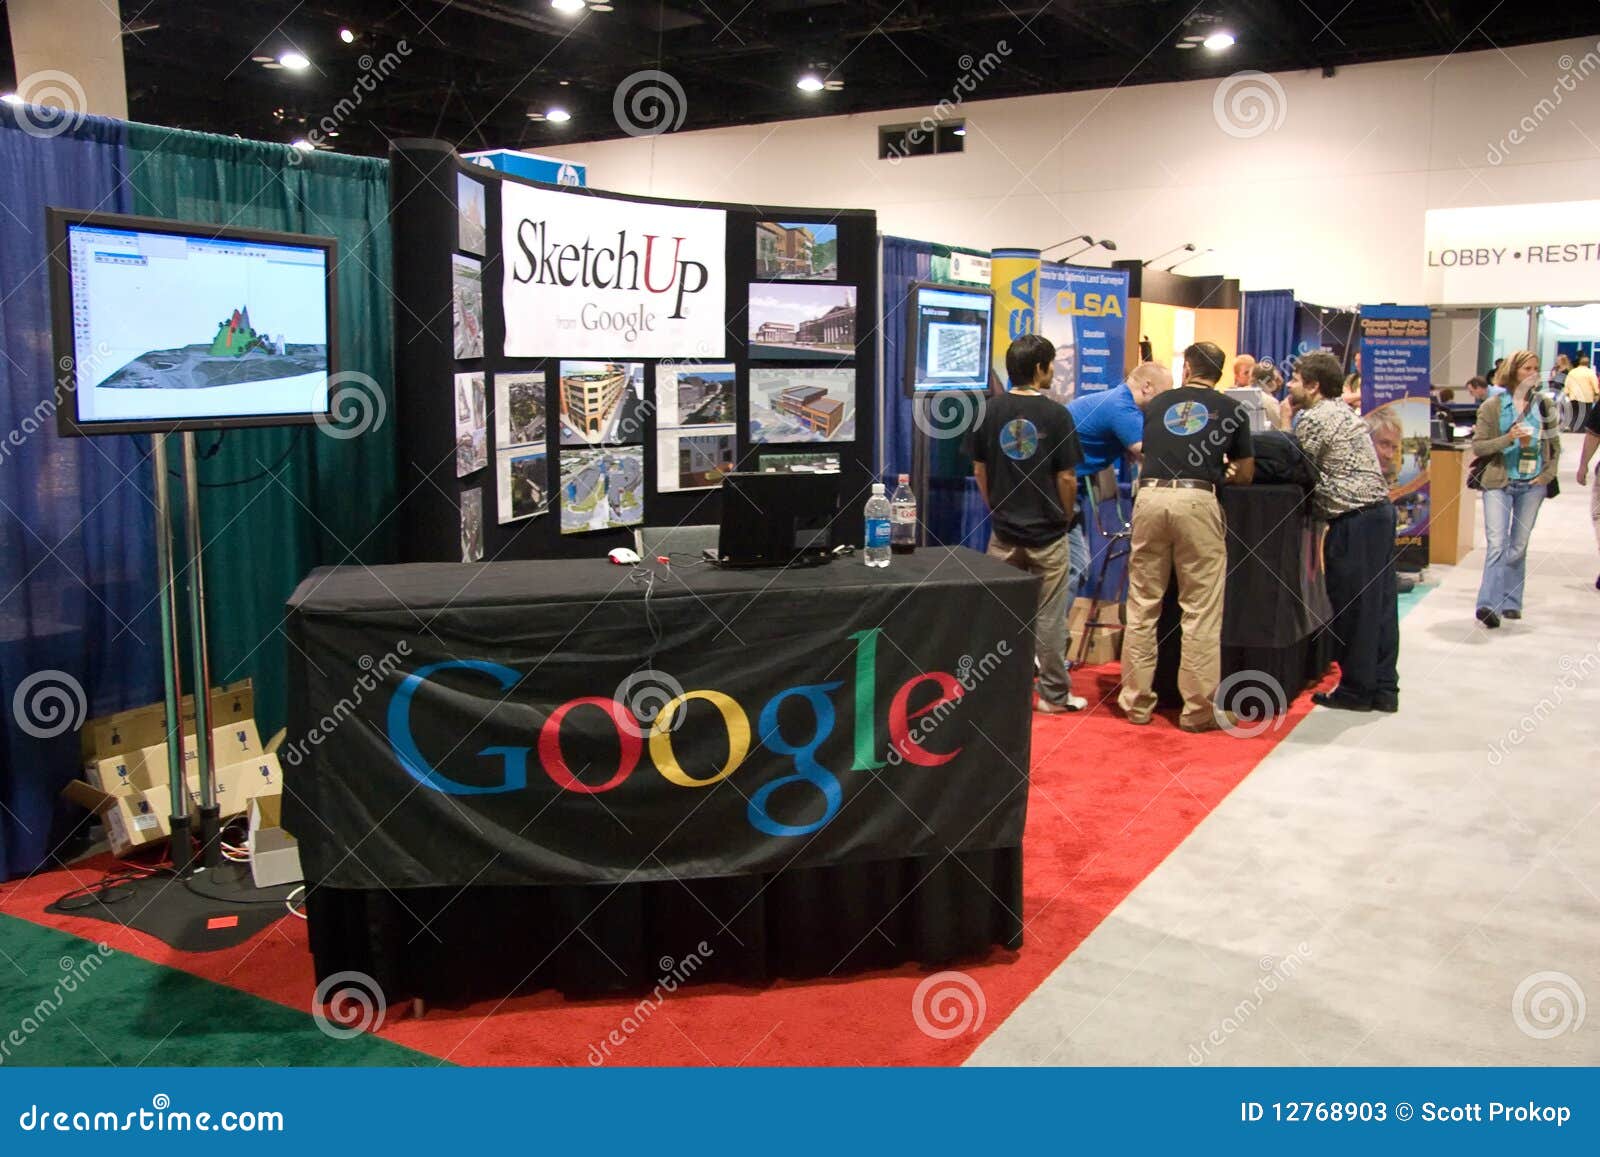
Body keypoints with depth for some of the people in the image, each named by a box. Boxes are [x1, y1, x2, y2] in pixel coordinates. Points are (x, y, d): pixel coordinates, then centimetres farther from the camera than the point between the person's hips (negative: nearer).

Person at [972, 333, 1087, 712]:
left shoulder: (991, 411, -2)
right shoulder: (1056, 414, -12)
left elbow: (979, 471, 4)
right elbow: (1066, 478, -10)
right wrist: (1067, 517, 6)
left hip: (1004, 531, 3)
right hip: (1048, 533, -3)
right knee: (1049, 617, 5)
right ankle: (1054, 694, 13)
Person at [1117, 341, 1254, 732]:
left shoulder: (1157, 404, 19)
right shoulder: (1231, 410, 13)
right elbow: (1245, 475, 18)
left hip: (1150, 497, 3)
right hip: (1197, 500, -2)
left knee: (1142, 605, 9)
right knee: (1201, 611, 2)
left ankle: (1136, 701, 14)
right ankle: (1198, 710, 5)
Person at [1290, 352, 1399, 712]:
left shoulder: (1314, 418, -10)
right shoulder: (1341, 410, 18)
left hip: (1354, 518, -9)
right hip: (1379, 509, 9)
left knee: (1351, 606, -1)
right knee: (1379, 603, 11)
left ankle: (1356, 689, 8)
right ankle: (1383, 687, 16)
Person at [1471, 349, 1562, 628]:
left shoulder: (1544, 406, 7)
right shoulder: (1492, 406, -1)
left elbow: (1555, 445, 13)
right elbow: (1478, 446, -3)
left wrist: (1547, 474, 1)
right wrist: (1508, 438, -17)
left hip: (1532, 484, 3)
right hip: (1498, 482, -3)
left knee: (1519, 546, 8)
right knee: (1496, 544, -12)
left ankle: (1510, 603, 16)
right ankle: (1489, 605, -16)